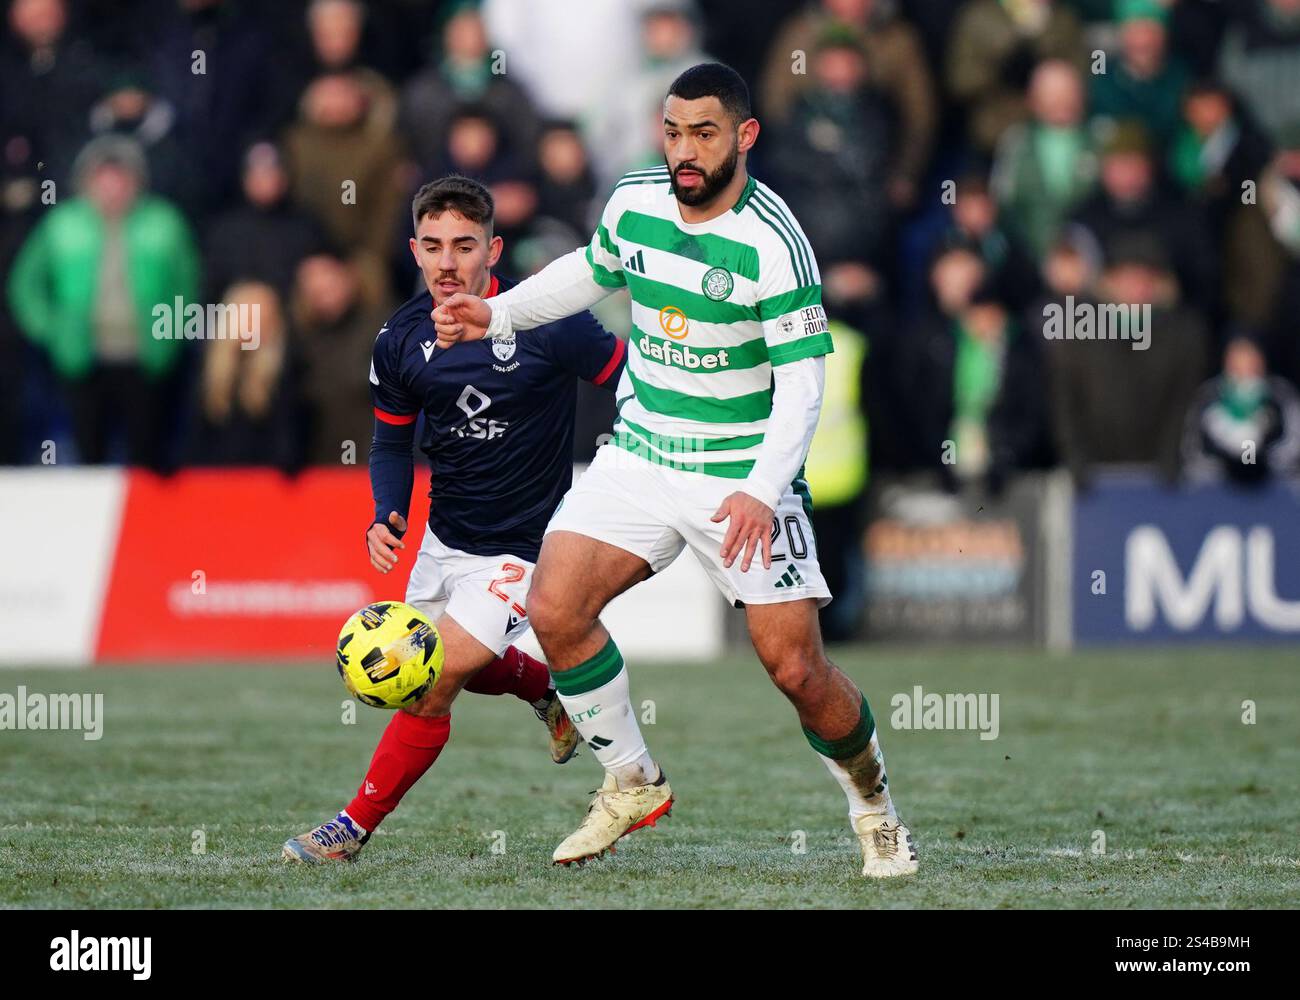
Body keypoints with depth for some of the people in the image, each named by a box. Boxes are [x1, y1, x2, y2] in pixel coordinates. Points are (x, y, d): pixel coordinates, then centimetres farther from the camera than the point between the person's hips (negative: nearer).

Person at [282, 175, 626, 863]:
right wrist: (386, 519, -9)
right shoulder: (401, 340, -7)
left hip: (519, 548, -6)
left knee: (432, 687, -14)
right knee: (472, 668, 25)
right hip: (443, 539, 6)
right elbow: (392, 441, 8)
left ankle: (354, 830, 0)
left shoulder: (545, 324, -22)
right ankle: (553, 693, 58)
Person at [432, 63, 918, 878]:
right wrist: (497, 316, 14)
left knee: (795, 668, -8)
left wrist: (762, 490, -31)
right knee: (554, 611, -11)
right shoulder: (633, 202, -1)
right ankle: (634, 785, 9)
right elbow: (592, 271, 22)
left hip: (743, 476, -5)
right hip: (640, 456, 5)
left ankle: (874, 808, 19)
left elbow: (802, 380, -20)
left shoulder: (771, 242, -19)